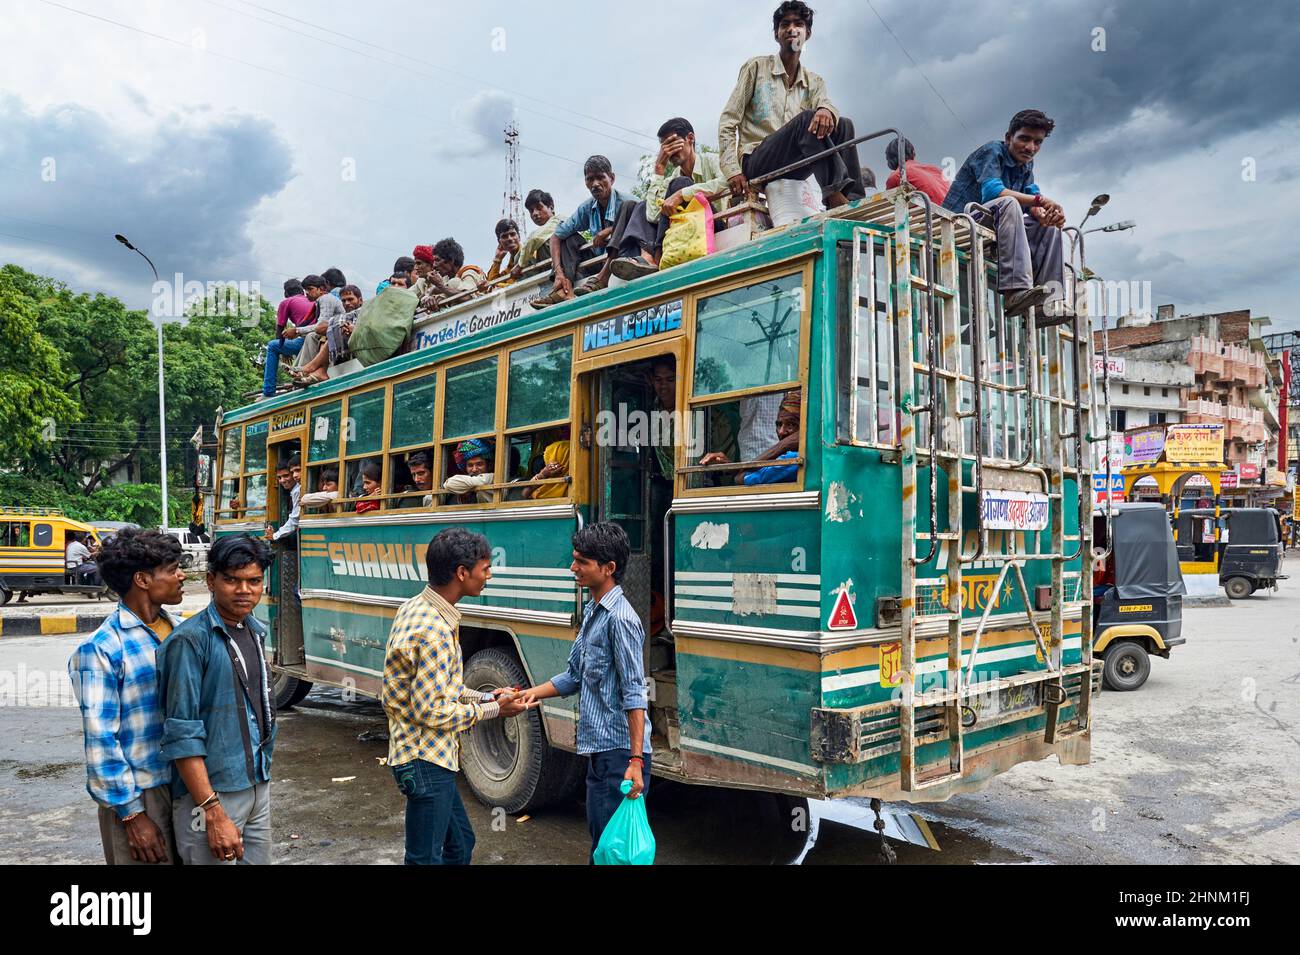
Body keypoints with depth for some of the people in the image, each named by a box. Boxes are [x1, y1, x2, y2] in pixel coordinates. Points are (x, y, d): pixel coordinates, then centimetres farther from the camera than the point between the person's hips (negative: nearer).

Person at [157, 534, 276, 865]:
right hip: (210, 792, -7)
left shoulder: (256, 631, 7)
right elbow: (182, 735, -18)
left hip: (259, 788, 7)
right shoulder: (191, 640, -15)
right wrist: (214, 812, -20)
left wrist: (263, 777, 14)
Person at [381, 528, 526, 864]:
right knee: (426, 857, 5)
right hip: (426, 761, -10)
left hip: (430, 756, 10)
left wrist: (484, 696, 6)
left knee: (460, 843, 22)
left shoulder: (416, 608, 5)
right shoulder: (434, 631, -26)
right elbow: (434, 713, -24)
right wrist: (492, 710, -13)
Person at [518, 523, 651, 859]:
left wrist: (636, 760, -22)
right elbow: (575, 676, 16)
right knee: (599, 835, 19)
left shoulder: (620, 619, -17)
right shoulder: (592, 611, 11)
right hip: (599, 748, 9)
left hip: (619, 752, -9)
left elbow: (634, 695, -20)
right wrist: (534, 692, 3)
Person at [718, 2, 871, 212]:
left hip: (794, 166, 4)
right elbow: (727, 122, 1)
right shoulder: (756, 67, 8)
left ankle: (854, 202, -34)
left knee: (842, 125, -17)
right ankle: (835, 196, -46)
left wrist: (826, 110, -33)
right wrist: (733, 170, -15)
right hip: (757, 162, -4)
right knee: (807, 119, -28)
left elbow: (824, 102, -5)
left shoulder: (815, 82, 19)